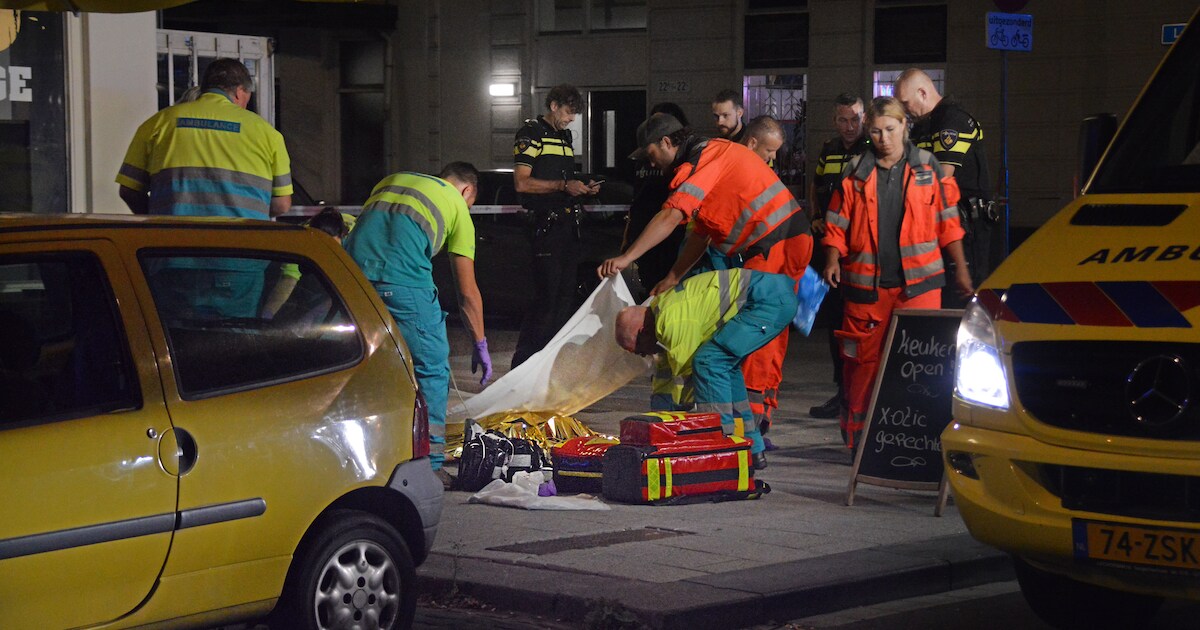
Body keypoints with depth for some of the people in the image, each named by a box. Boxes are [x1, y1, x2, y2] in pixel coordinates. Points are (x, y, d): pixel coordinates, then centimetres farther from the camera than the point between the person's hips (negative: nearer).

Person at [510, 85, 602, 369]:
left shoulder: (565, 136, 21)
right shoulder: (531, 134, -5)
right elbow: (522, 182, -14)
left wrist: (584, 187, 10)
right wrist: (563, 185, -19)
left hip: (568, 223, 9)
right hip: (546, 225, -9)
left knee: (566, 292, 9)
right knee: (546, 294, -12)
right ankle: (523, 362, -8)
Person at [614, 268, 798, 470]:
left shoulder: (674, 322, -13)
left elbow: (683, 370, -6)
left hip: (771, 299, -11)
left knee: (709, 362, -14)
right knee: (725, 365, 19)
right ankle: (752, 450, 20)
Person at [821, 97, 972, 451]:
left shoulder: (928, 168, 7)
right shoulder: (856, 173, 8)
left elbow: (947, 222, 11)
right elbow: (837, 224, 10)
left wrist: (961, 269, 9)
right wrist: (833, 260, -6)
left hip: (918, 283, -1)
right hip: (866, 285, 1)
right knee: (862, 360, 4)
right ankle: (856, 436, 14)